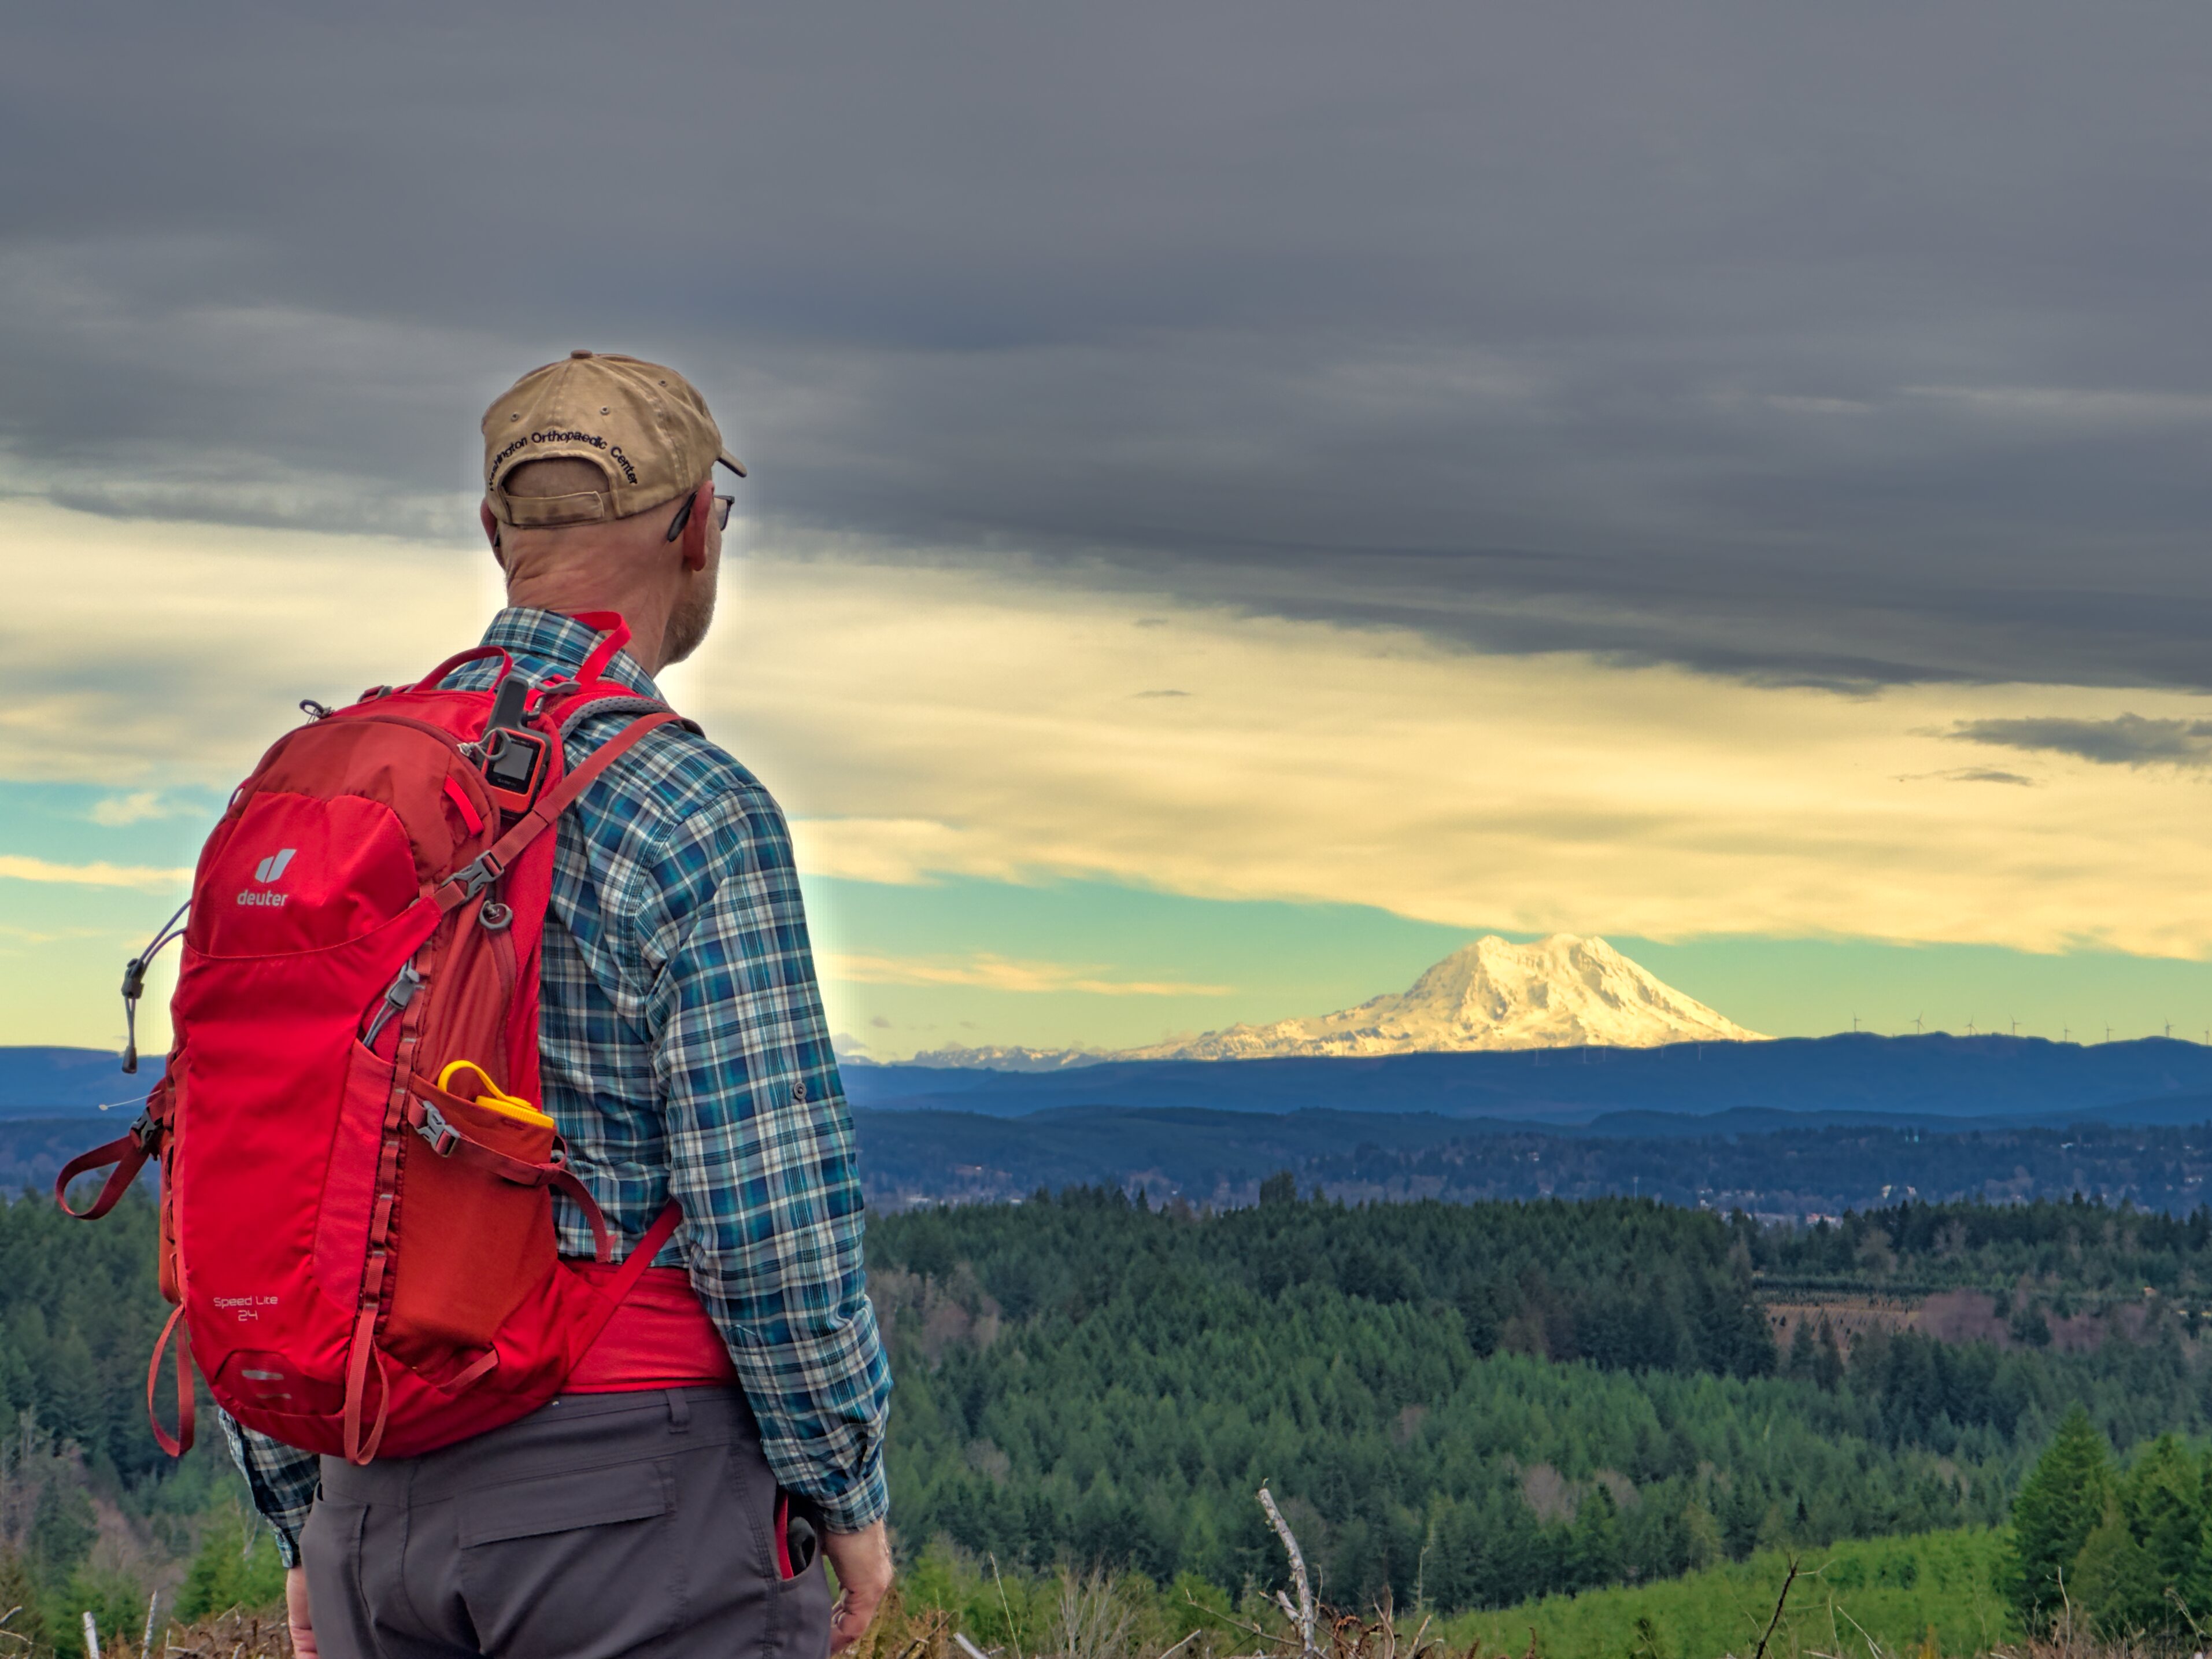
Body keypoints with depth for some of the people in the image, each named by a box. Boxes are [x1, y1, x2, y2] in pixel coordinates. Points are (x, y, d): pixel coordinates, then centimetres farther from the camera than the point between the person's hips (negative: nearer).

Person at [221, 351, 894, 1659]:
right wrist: (850, 1493, -2)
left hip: (383, 1497, 6)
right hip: (631, 1493, -6)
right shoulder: (698, 819, -12)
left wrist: (307, 1522, 16)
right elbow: (771, 1215, -16)